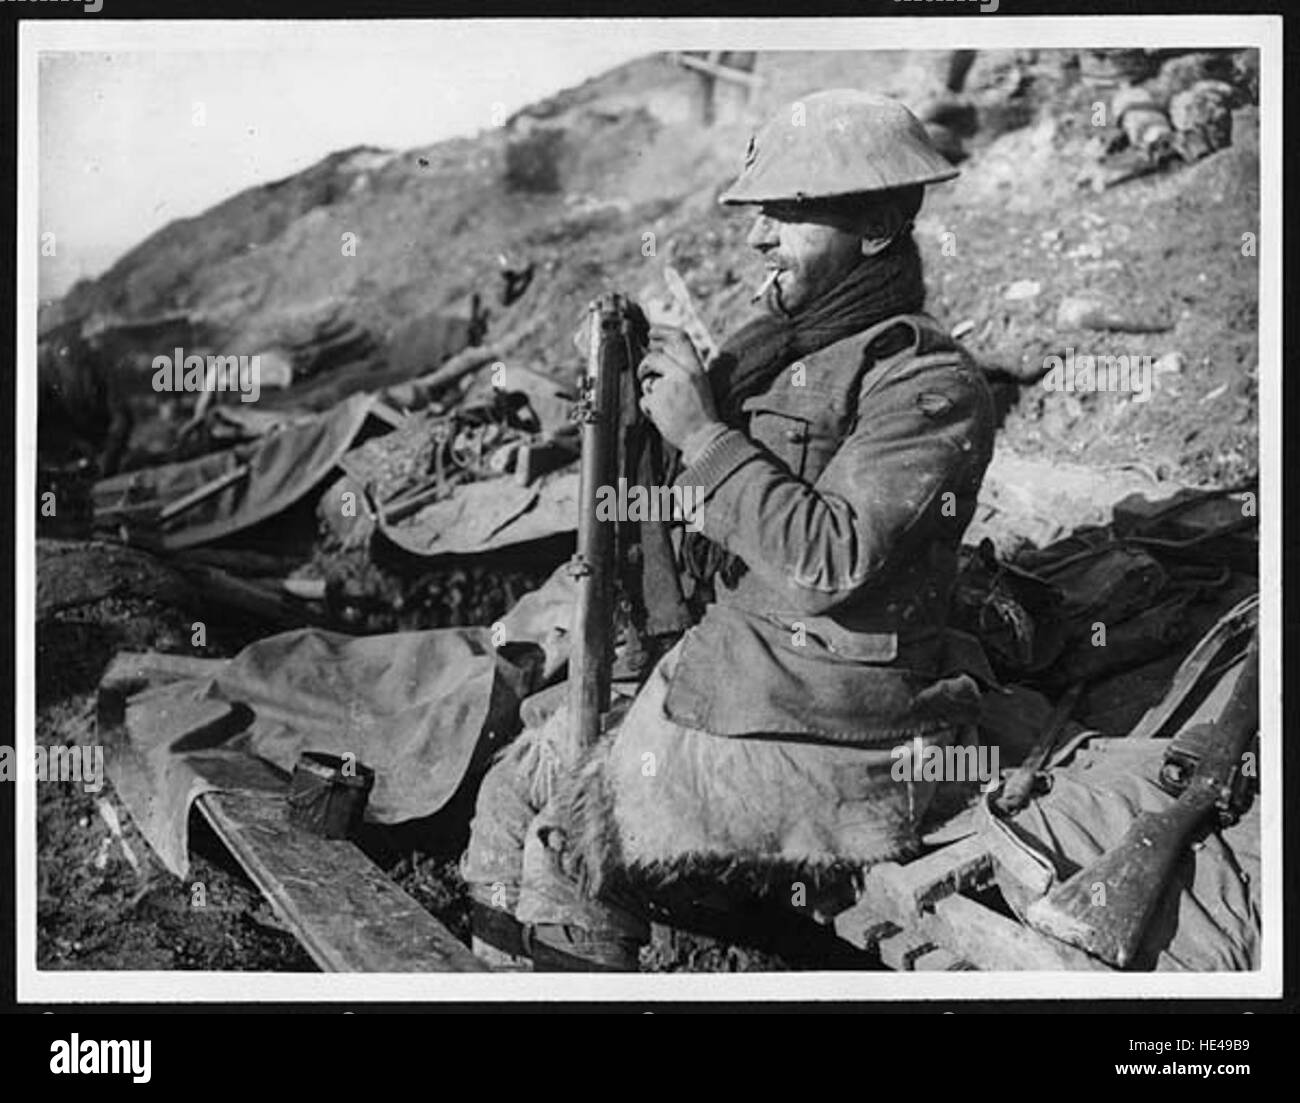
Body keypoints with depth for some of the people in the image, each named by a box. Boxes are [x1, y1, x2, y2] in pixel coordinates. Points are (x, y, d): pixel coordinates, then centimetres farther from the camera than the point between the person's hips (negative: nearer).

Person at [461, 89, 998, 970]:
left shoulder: (929, 384, -17)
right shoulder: (779, 342, 9)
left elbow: (832, 558, -28)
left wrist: (704, 434, -23)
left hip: (823, 733, -9)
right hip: (715, 672, 9)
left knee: (569, 854, -9)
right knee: (515, 793, 11)